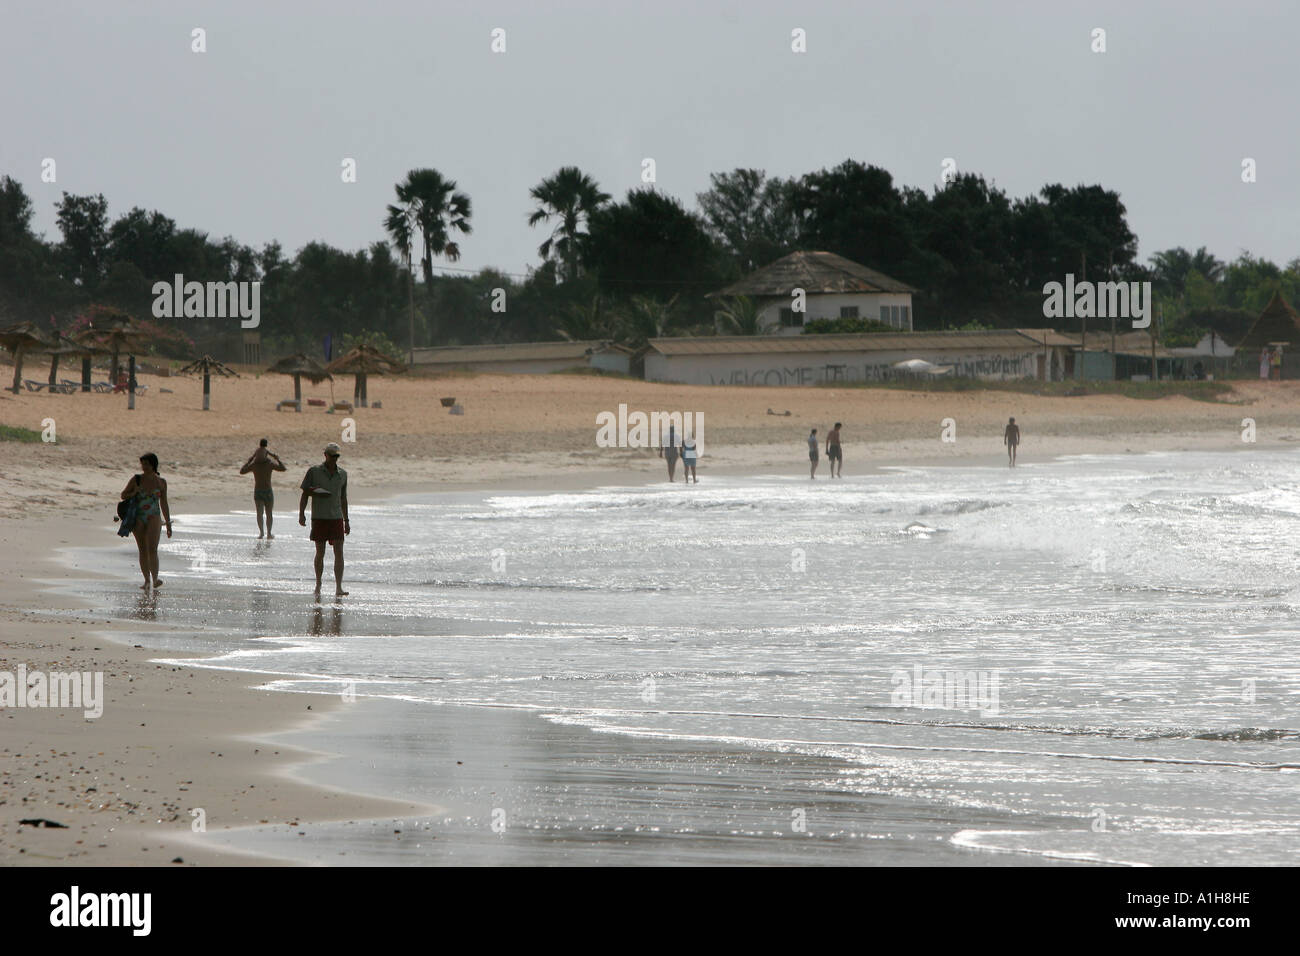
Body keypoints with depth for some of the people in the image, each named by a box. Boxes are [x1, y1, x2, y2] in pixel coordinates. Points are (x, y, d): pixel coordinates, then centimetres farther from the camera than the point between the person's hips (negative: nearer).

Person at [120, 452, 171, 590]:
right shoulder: (136, 479, 4)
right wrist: (134, 493, -10)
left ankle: (155, 579, -16)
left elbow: (164, 504, 12)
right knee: (143, 550, 4)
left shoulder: (161, 482, 5)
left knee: (152, 549, -16)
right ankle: (147, 580, 10)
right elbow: (123, 495, 12)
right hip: (138, 519, 1)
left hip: (154, 518, -1)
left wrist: (168, 524, 13)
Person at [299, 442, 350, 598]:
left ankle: (338, 588, -11)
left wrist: (346, 521, 17)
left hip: (336, 518, 2)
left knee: (339, 552, -8)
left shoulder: (342, 474, 8)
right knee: (320, 553, 4)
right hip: (319, 518, -2)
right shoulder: (314, 471, -1)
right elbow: (305, 494, 0)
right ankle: (318, 585, 19)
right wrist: (301, 514, -11)